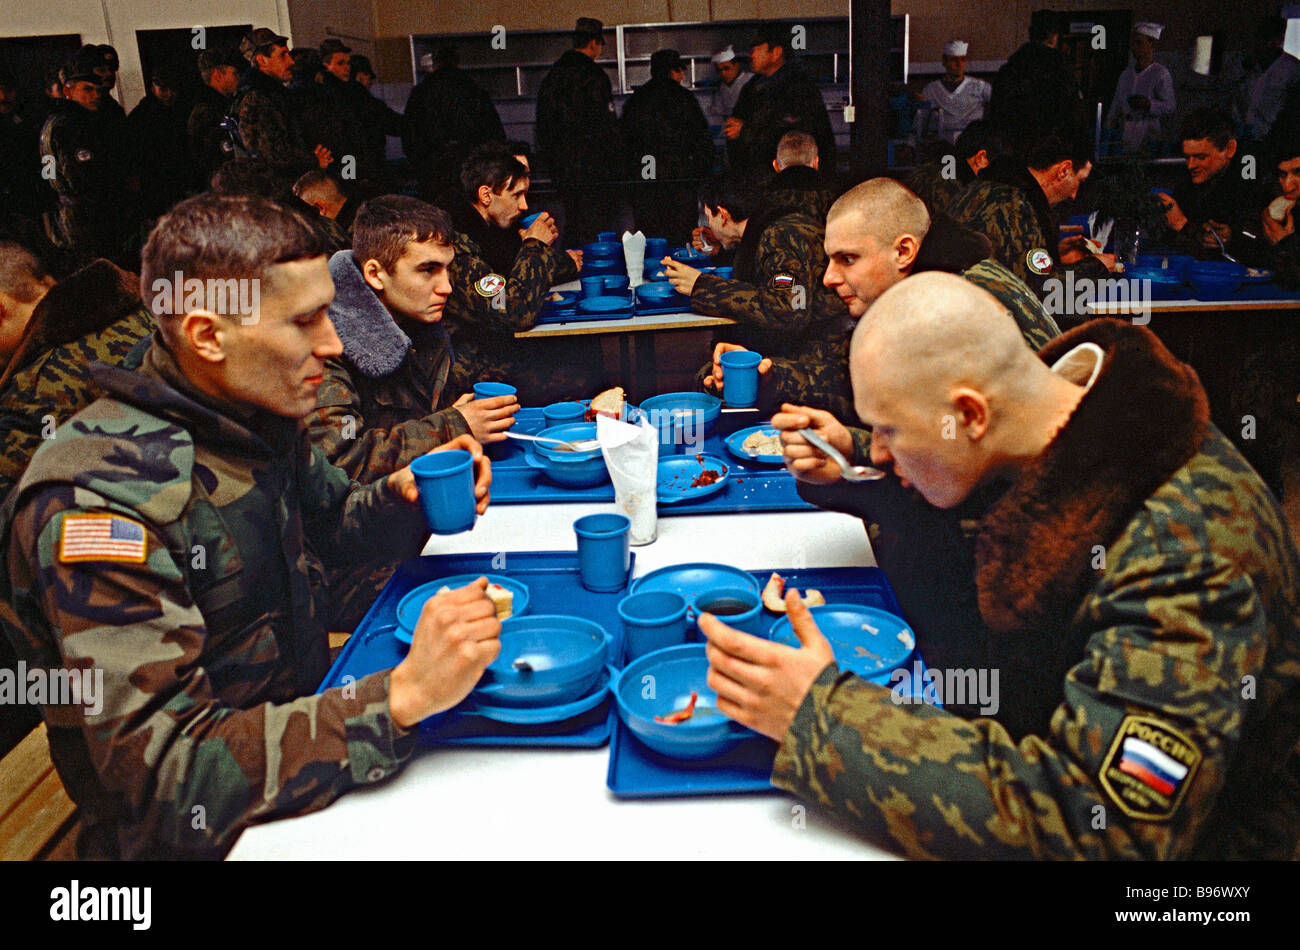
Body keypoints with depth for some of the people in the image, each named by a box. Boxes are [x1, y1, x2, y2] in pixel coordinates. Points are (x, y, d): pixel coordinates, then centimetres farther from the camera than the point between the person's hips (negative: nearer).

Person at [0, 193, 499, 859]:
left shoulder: (258, 417, -1)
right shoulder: (99, 502, -26)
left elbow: (325, 522, 18)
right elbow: (163, 774, -30)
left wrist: (404, 496, -5)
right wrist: (402, 697, -39)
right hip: (196, 837, -7)